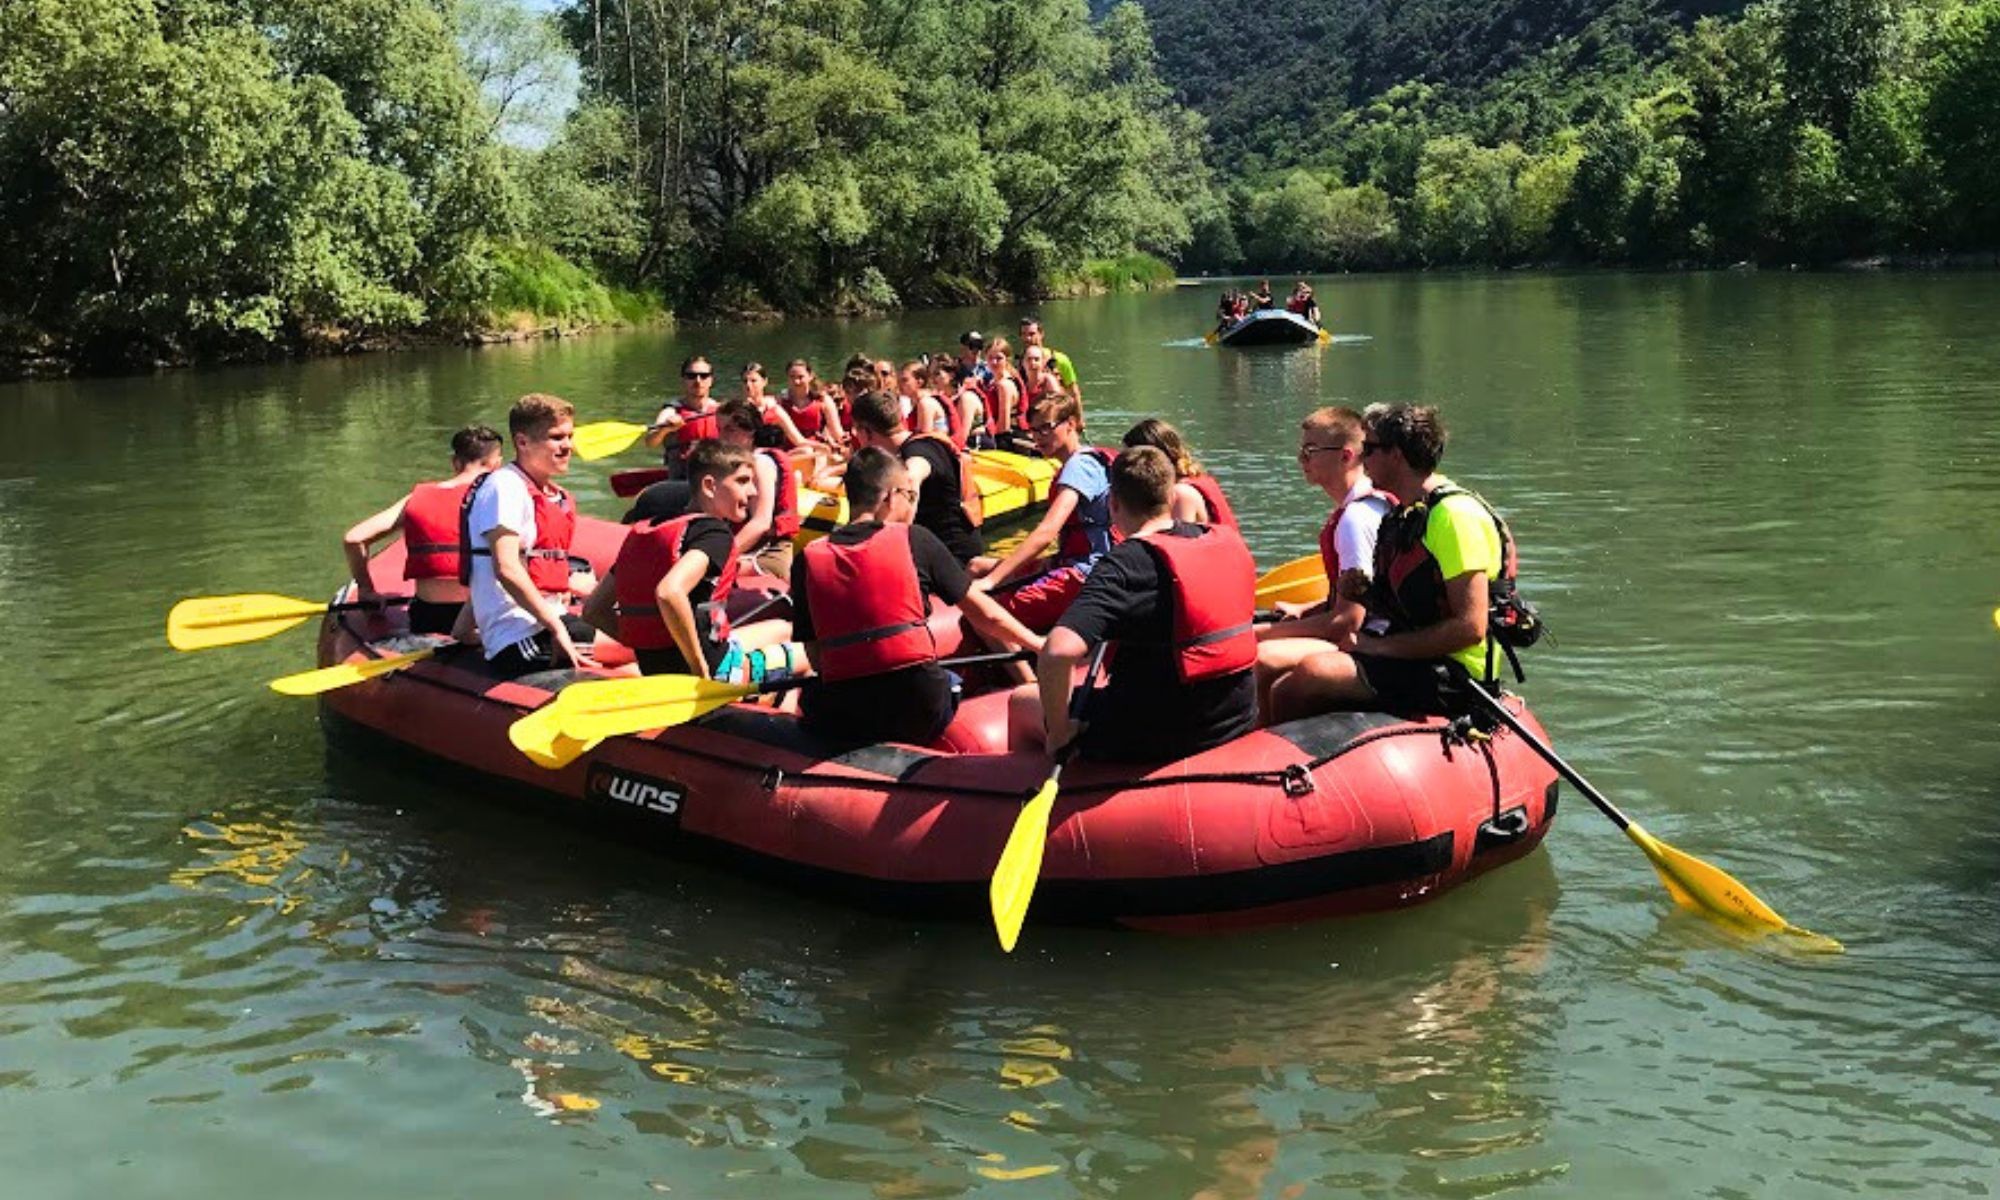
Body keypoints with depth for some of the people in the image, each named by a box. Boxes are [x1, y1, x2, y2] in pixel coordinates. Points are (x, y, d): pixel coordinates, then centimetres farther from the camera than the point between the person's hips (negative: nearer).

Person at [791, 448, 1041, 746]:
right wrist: (1039, 644, 20)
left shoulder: (807, 560, 2)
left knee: (810, 693, 33)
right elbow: (985, 615, 6)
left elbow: (815, 657, 4)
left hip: (842, 723, 0)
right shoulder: (914, 540, 0)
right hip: (920, 717, 0)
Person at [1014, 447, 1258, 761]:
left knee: (1021, 702, 16)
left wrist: (1057, 729, -20)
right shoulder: (1227, 541, 0)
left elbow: (1058, 651, -34)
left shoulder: (1124, 564, -20)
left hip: (1153, 739, -7)